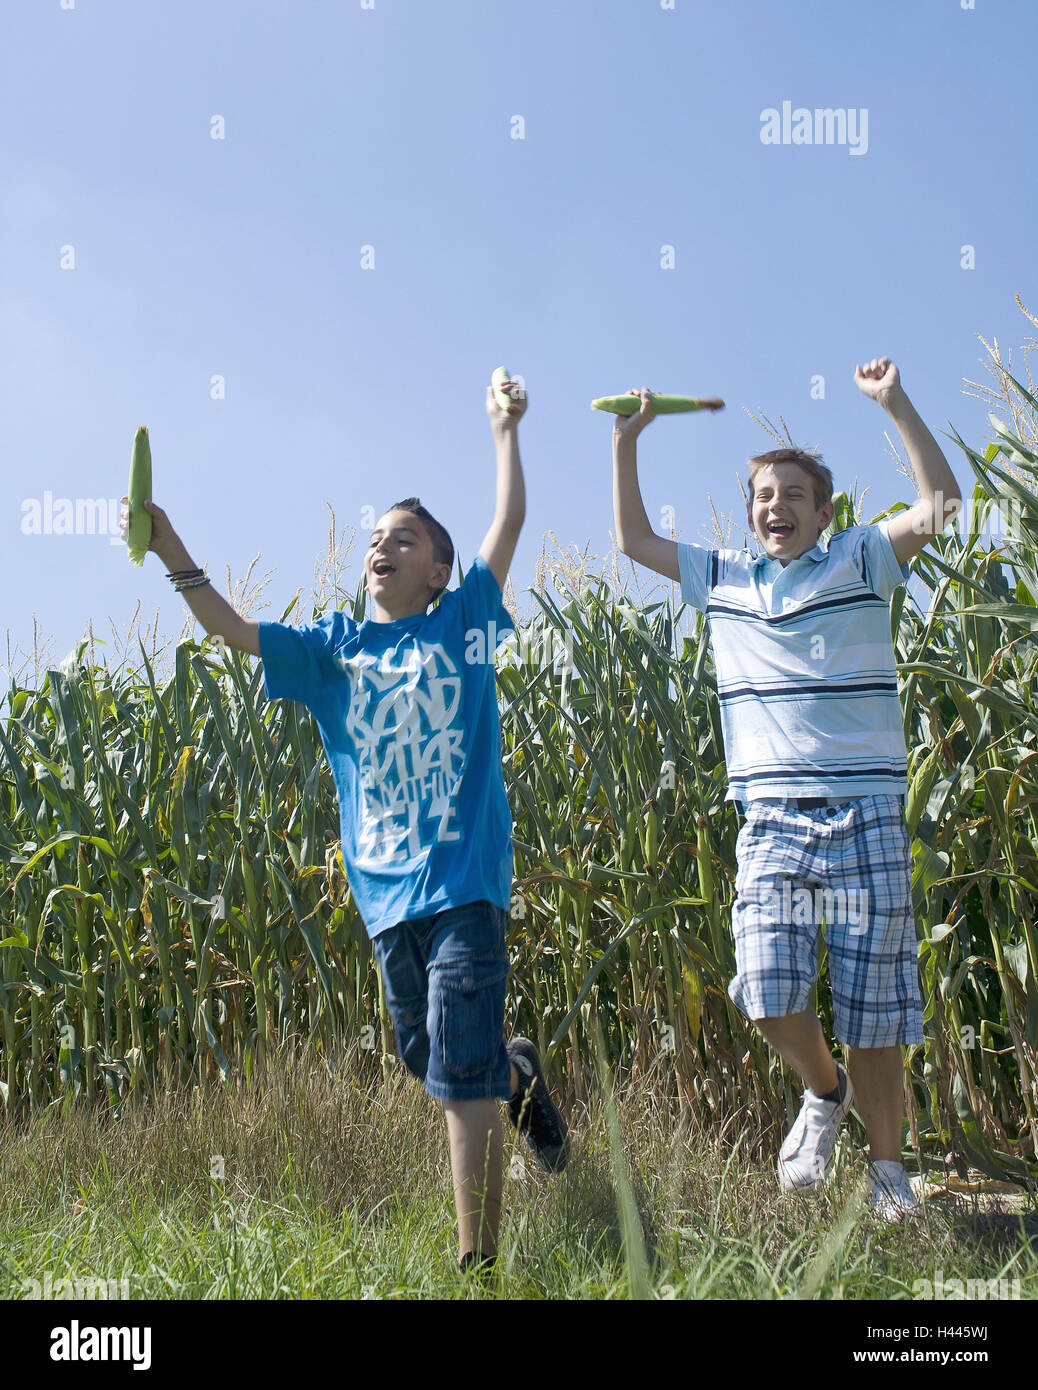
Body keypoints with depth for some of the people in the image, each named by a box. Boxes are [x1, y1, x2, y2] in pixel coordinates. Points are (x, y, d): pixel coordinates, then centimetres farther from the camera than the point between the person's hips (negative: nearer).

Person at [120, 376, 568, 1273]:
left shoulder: (462, 625, 5)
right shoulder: (331, 650, 11)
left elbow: (510, 524, 3)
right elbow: (231, 628, 2)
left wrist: (505, 433, 8)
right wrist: (171, 551, -8)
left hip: (464, 879, -4)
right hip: (384, 888, 4)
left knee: (460, 1078, -9)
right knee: (426, 1062, 17)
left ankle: (478, 1259, -2)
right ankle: (518, 1073, 49)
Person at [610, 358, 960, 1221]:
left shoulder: (860, 563, 5)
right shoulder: (724, 580, 14)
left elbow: (941, 504, -7)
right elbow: (634, 541, 18)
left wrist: (895, 404, -13)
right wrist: (627, 444, 11)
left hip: (867, 818, -2)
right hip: (771, 820, 2)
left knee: (872, 1012, 2)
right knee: (769, 995, -12)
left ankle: (888, 1169, 21)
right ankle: (824, 1091, 21)